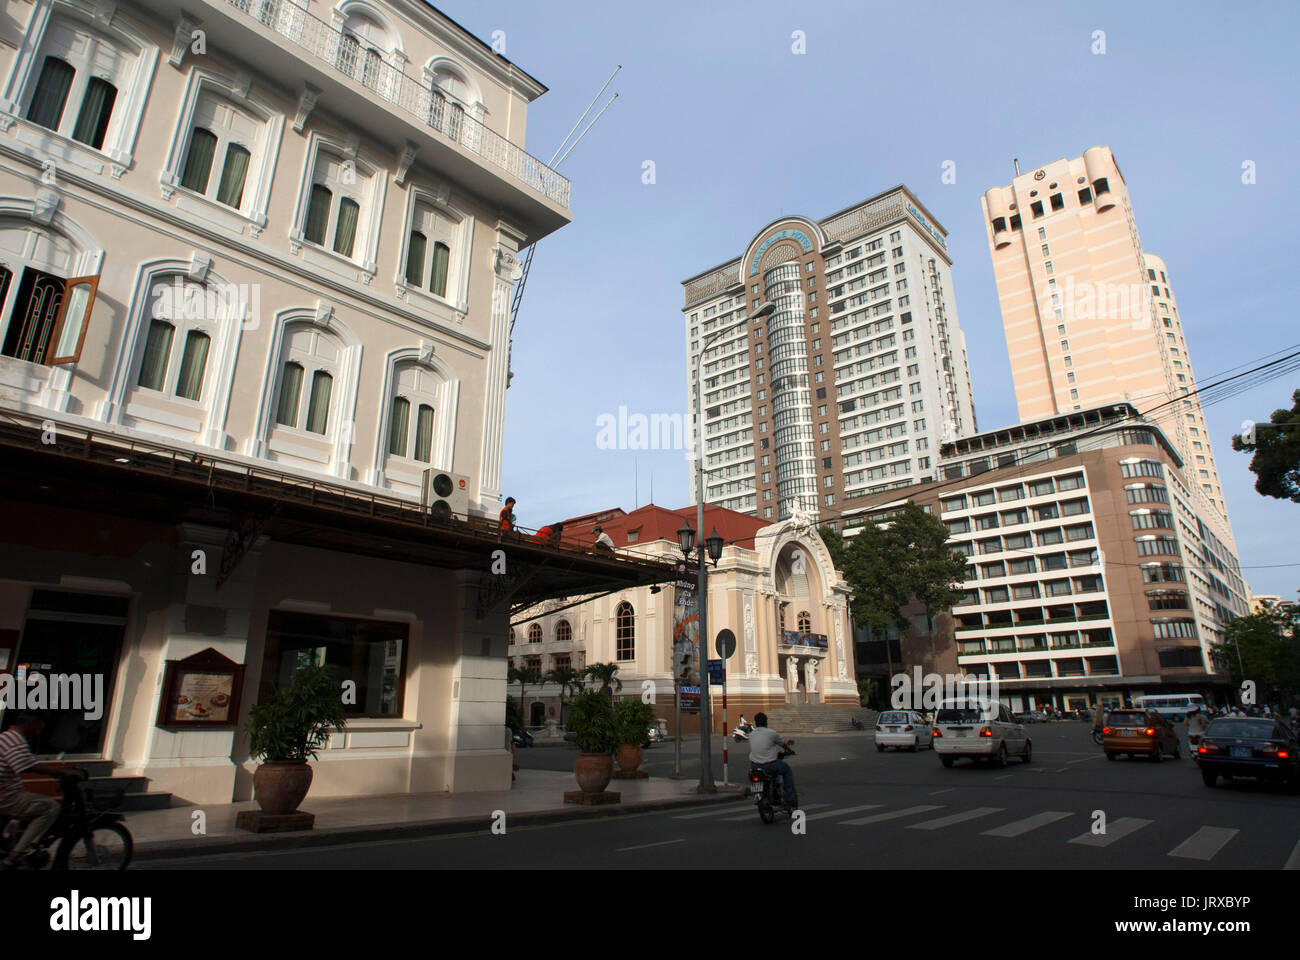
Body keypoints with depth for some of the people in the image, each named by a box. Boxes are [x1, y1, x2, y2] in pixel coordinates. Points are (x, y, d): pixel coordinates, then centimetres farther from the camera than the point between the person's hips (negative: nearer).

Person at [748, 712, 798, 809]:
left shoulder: (751, 735, 8)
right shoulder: (771, 733, -9)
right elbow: (782, 743, 8)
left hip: (754, 765, 5)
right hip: (769, 764, -5)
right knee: (787, 770, 20)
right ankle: (790, 799, 15)